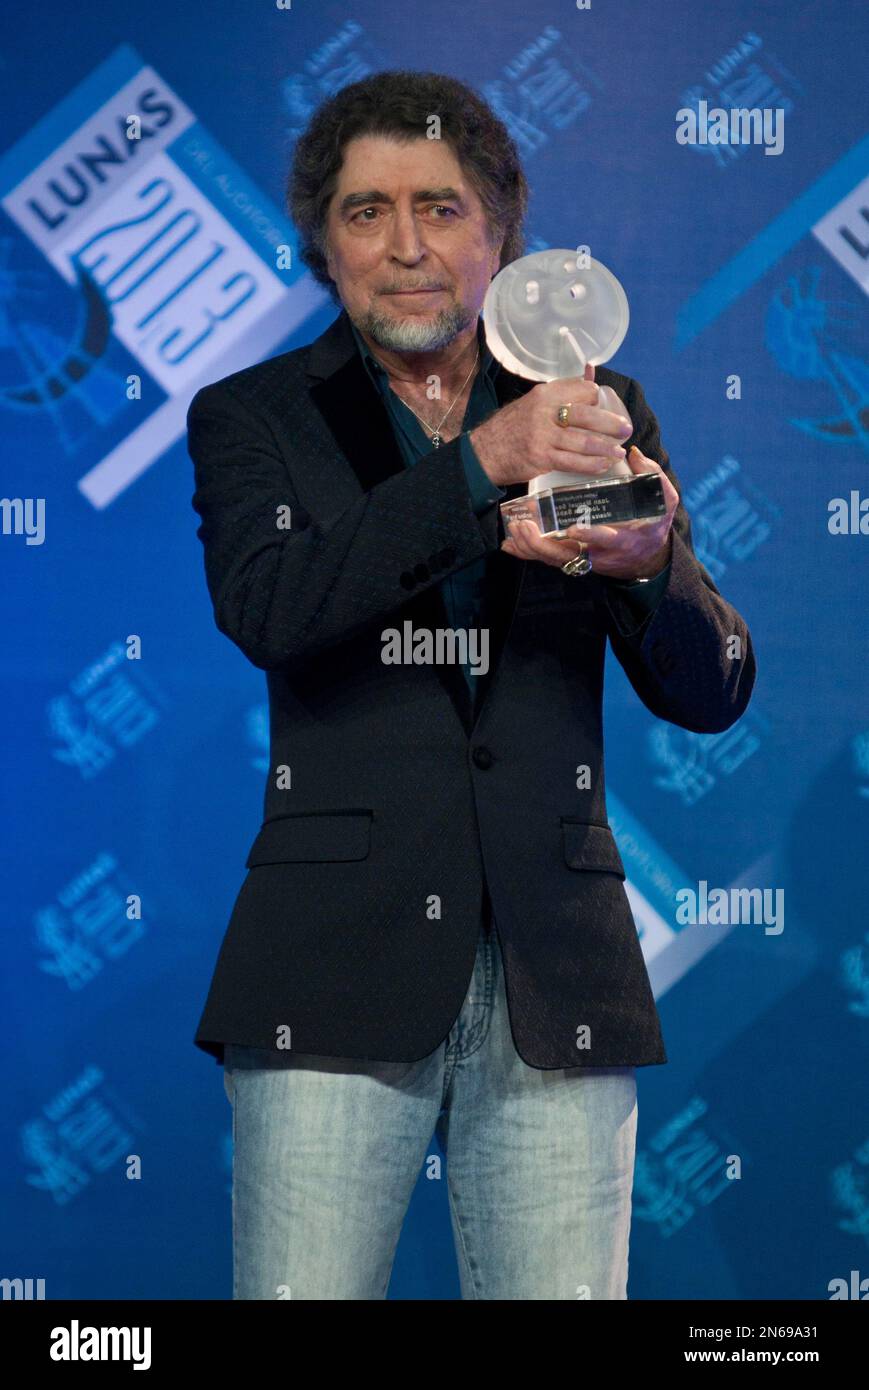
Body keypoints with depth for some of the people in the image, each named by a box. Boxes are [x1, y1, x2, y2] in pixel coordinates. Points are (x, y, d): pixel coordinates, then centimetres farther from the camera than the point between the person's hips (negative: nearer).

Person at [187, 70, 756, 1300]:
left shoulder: (597, 416, 13)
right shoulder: (255, 417, 8)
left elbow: (712, 692, 8)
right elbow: (267, 609, -13)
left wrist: (648, 560, -14)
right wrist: (479, 464, -21)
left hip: (557, 974, 2)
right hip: (339, 968, -2)